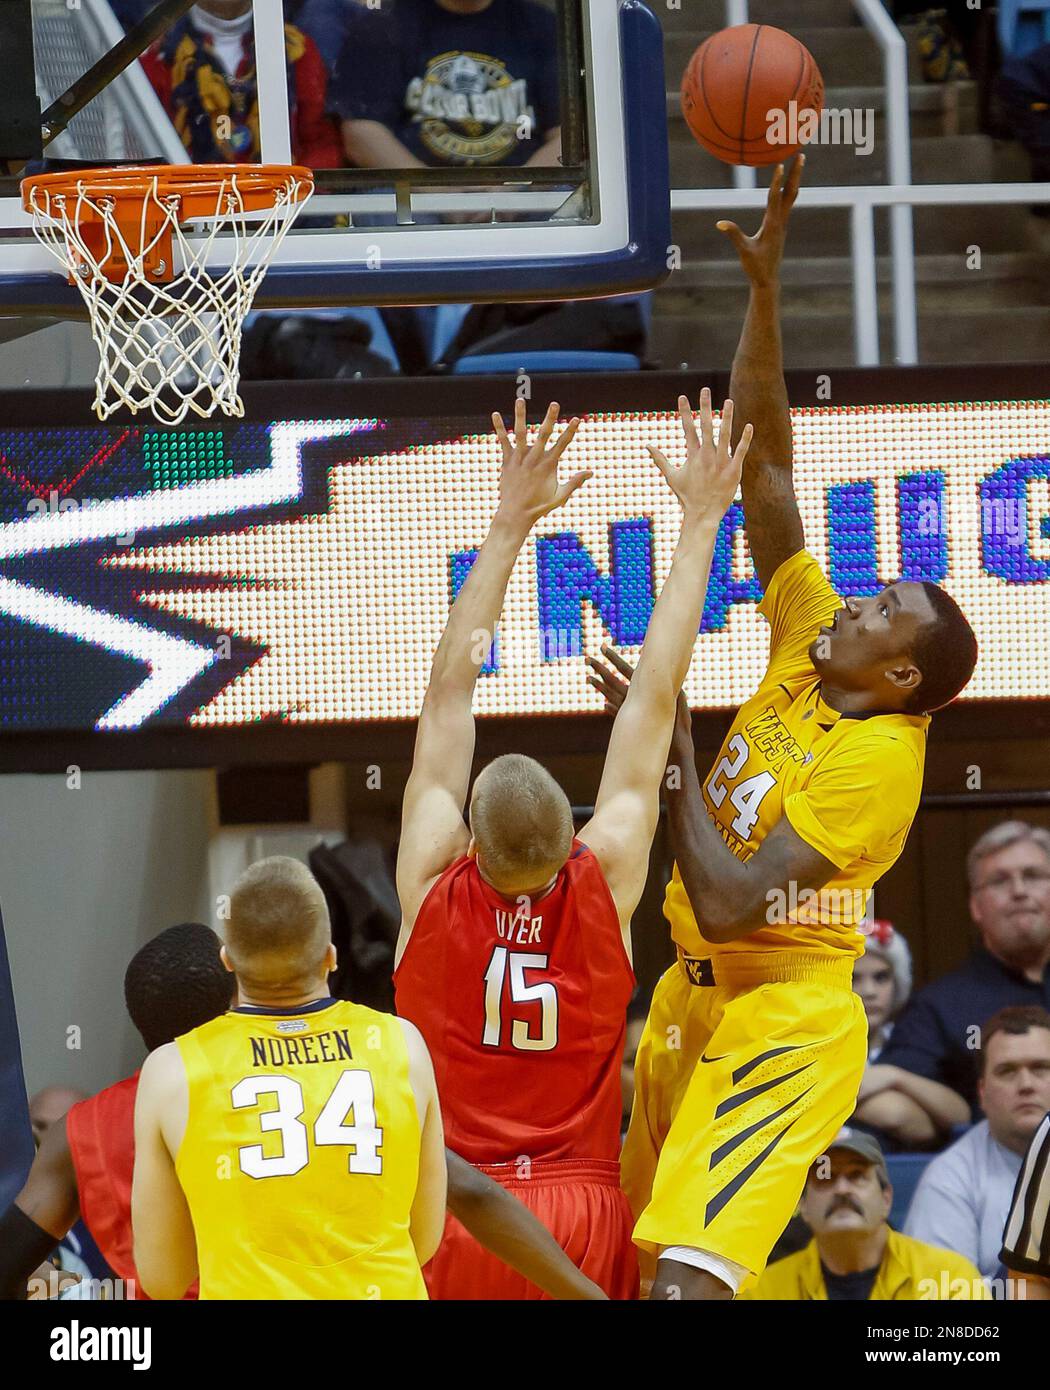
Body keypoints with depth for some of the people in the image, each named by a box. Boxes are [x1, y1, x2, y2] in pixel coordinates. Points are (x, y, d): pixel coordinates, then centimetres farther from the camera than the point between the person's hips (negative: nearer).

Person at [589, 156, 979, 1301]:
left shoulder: (878, 757, -18)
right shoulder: (806, 643, 4)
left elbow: (730, 903, -26)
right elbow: (760, 456, 3)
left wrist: (671, 743, -20)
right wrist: (764, 286, -4)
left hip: (780, 1021, -9)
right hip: (695, 995, 9)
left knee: (685, 1277, -23)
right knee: (632, 1254, 14)